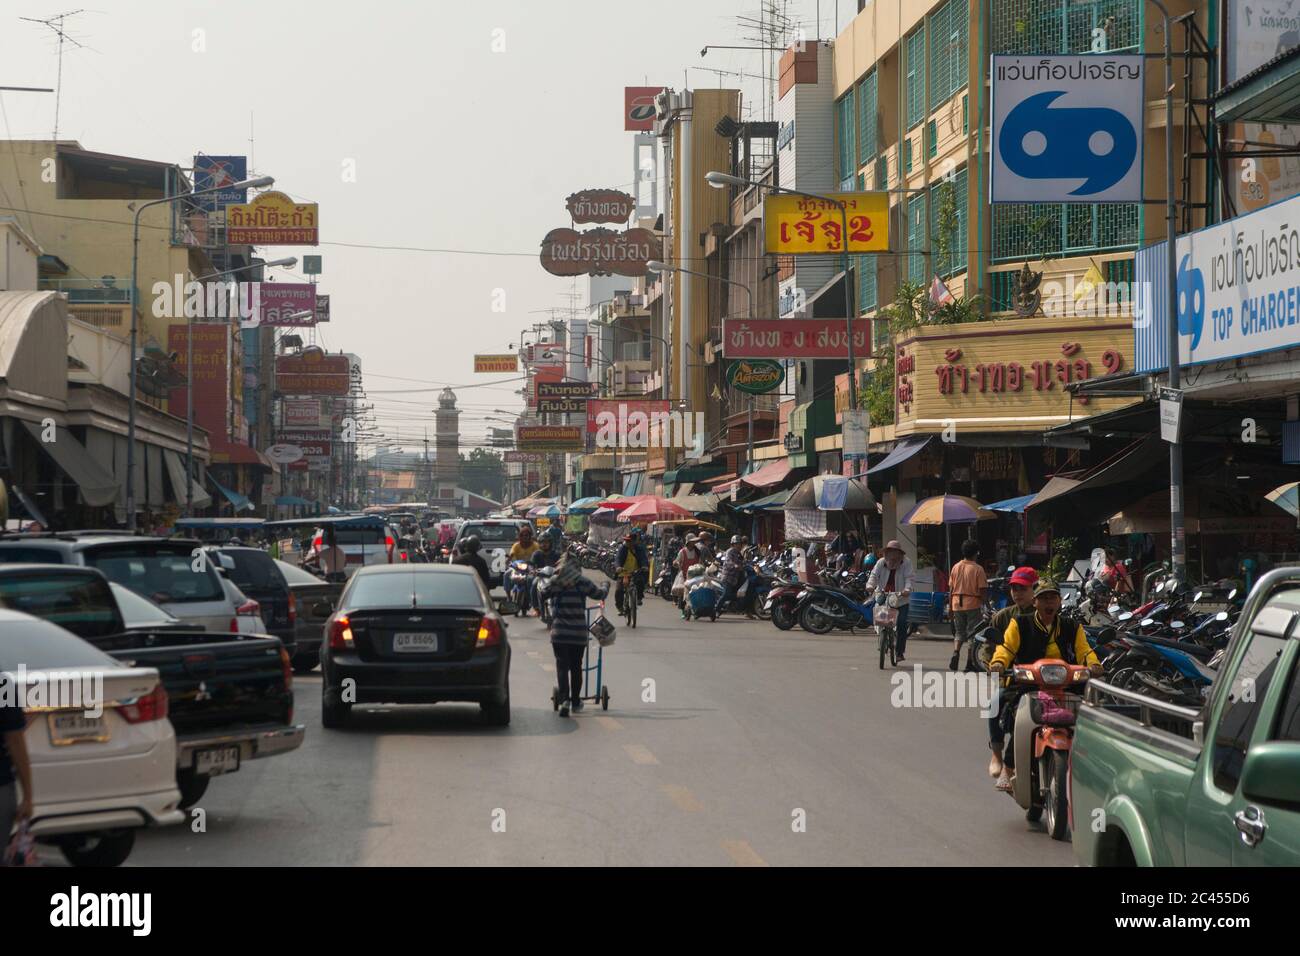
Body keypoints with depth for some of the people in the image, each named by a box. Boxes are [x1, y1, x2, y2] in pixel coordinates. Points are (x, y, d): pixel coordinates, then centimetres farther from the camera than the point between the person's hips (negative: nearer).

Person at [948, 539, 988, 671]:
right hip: (973, 604, -4)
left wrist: (950, 606, 14)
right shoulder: (977, 569, -8)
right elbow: (983, 589, -11)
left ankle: (955, 652, -10)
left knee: (959, 632, 13)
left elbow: (951, 588, 8)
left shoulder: (955, 567, 5)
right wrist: (984, 605, -2)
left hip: (957, 604, 4)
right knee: (972, 632, 4)